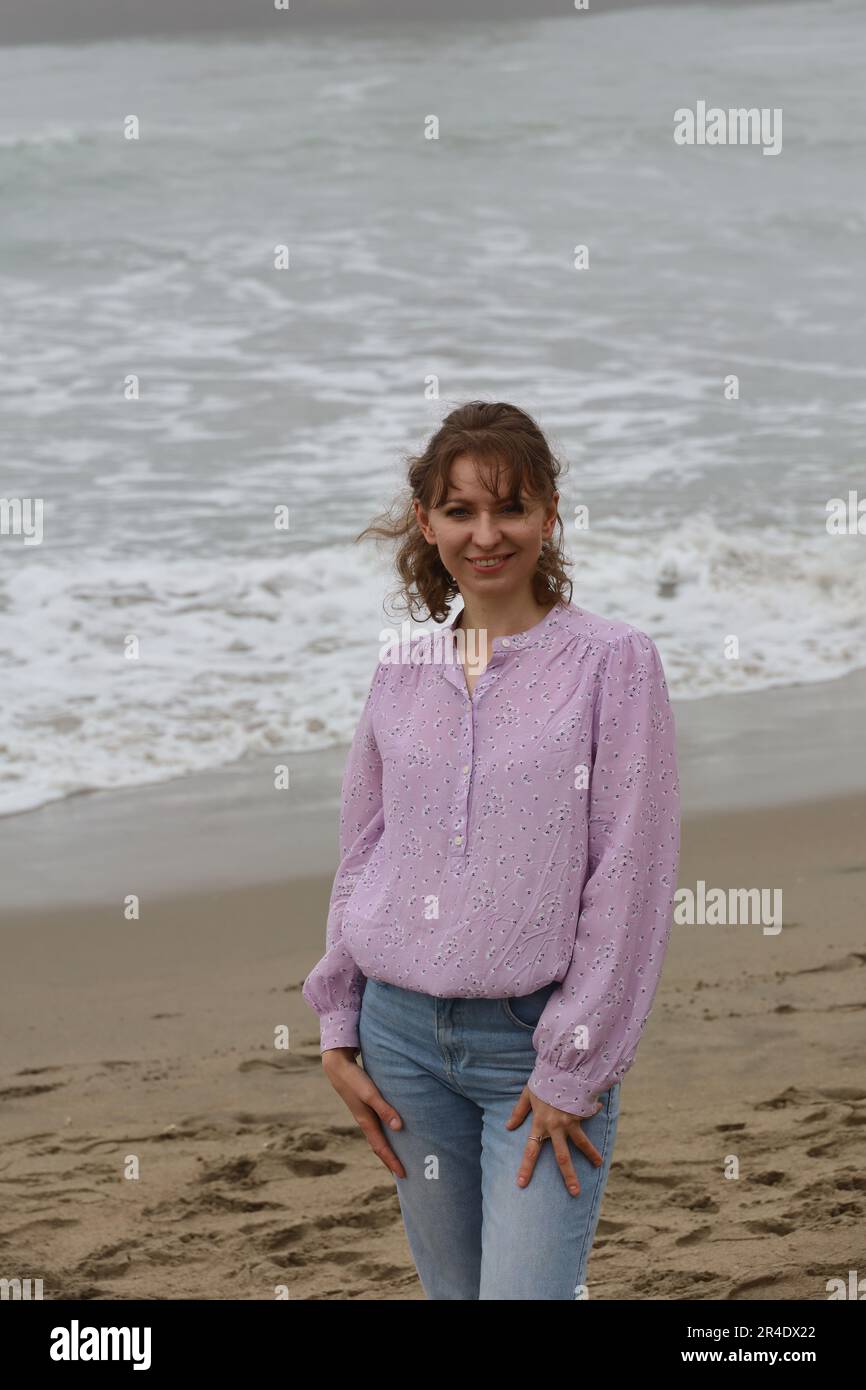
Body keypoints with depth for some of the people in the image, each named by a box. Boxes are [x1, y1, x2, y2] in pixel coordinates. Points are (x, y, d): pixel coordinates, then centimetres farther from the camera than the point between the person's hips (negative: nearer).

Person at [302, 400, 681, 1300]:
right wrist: (338, 1032, 9)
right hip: (404, 1030, 5)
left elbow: (629, 884, -9)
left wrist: (571, 1073, -11)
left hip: (538, 1040, -4)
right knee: (451, 1287, 11)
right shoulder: (403, 673, 8)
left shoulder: (614, 662, -7)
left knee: (526, 1289, -14)